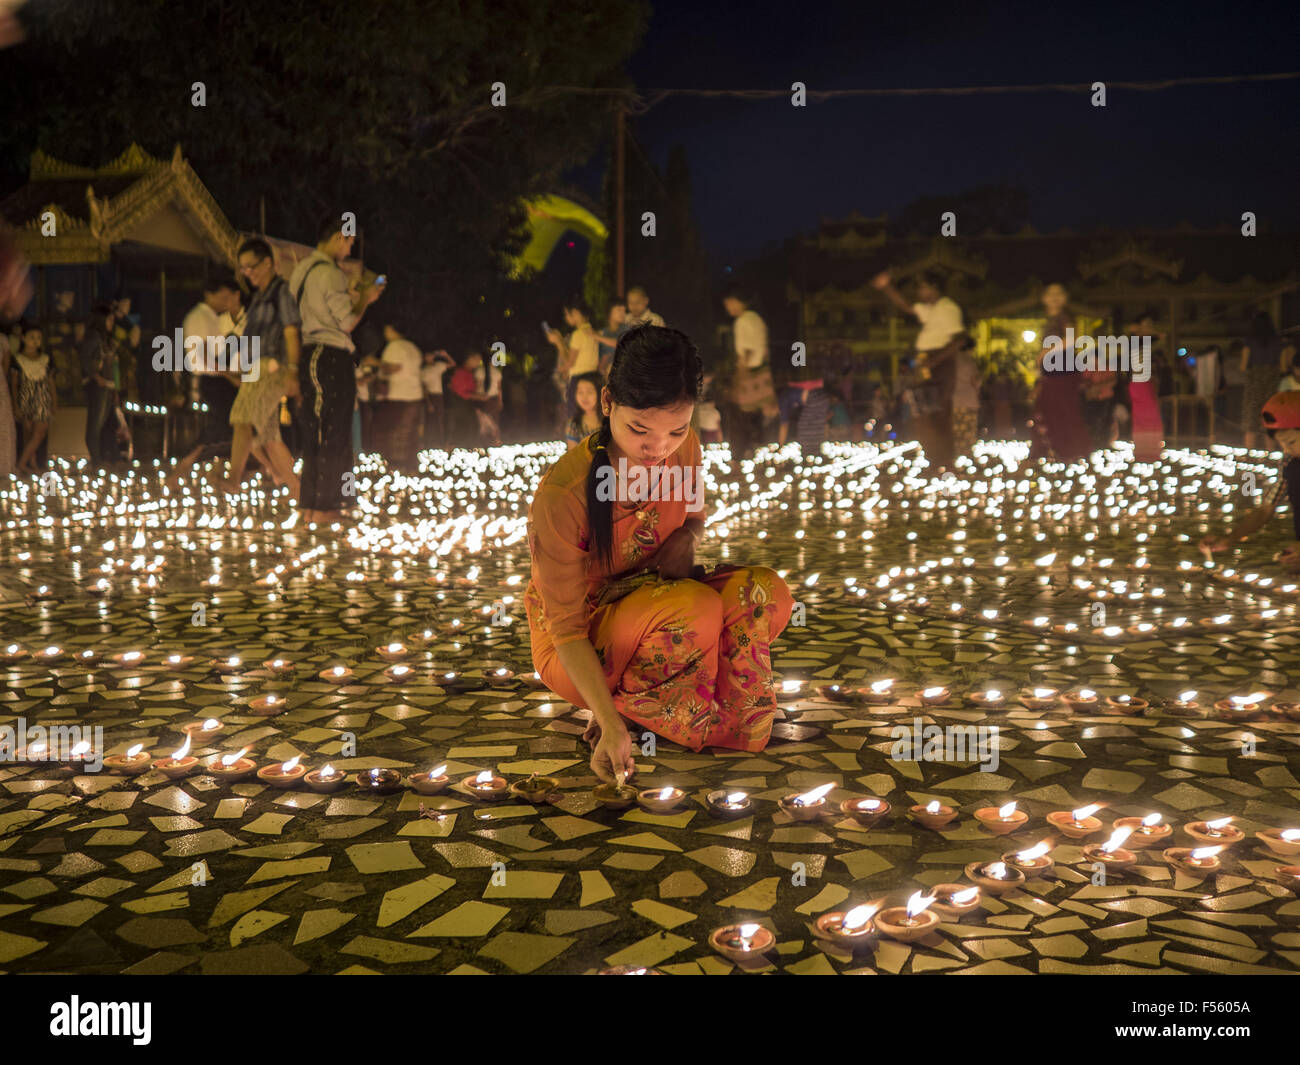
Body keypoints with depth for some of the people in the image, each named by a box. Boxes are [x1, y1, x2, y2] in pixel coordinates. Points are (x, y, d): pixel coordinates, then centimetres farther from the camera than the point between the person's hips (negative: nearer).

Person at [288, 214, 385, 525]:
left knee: (313, 433, 11)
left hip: (308, 356, 9)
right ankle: (325, 506, -2)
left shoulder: (300, 270, 16)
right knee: (335, 436, -3)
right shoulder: (329, 272, -11)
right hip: (332, 358, -9)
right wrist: (365, 299, 4)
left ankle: (309, 505, 13)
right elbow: (348, 322, -12)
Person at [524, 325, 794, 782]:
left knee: (765, 592, -21)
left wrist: (686, 540, -13)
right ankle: (621, 705, -11)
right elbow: (567, 628, -24)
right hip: (580, 648, -5)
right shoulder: (561, 494, -28)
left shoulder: (684, 450, -10)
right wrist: (611, 725, -34)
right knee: (697, 608, -34)